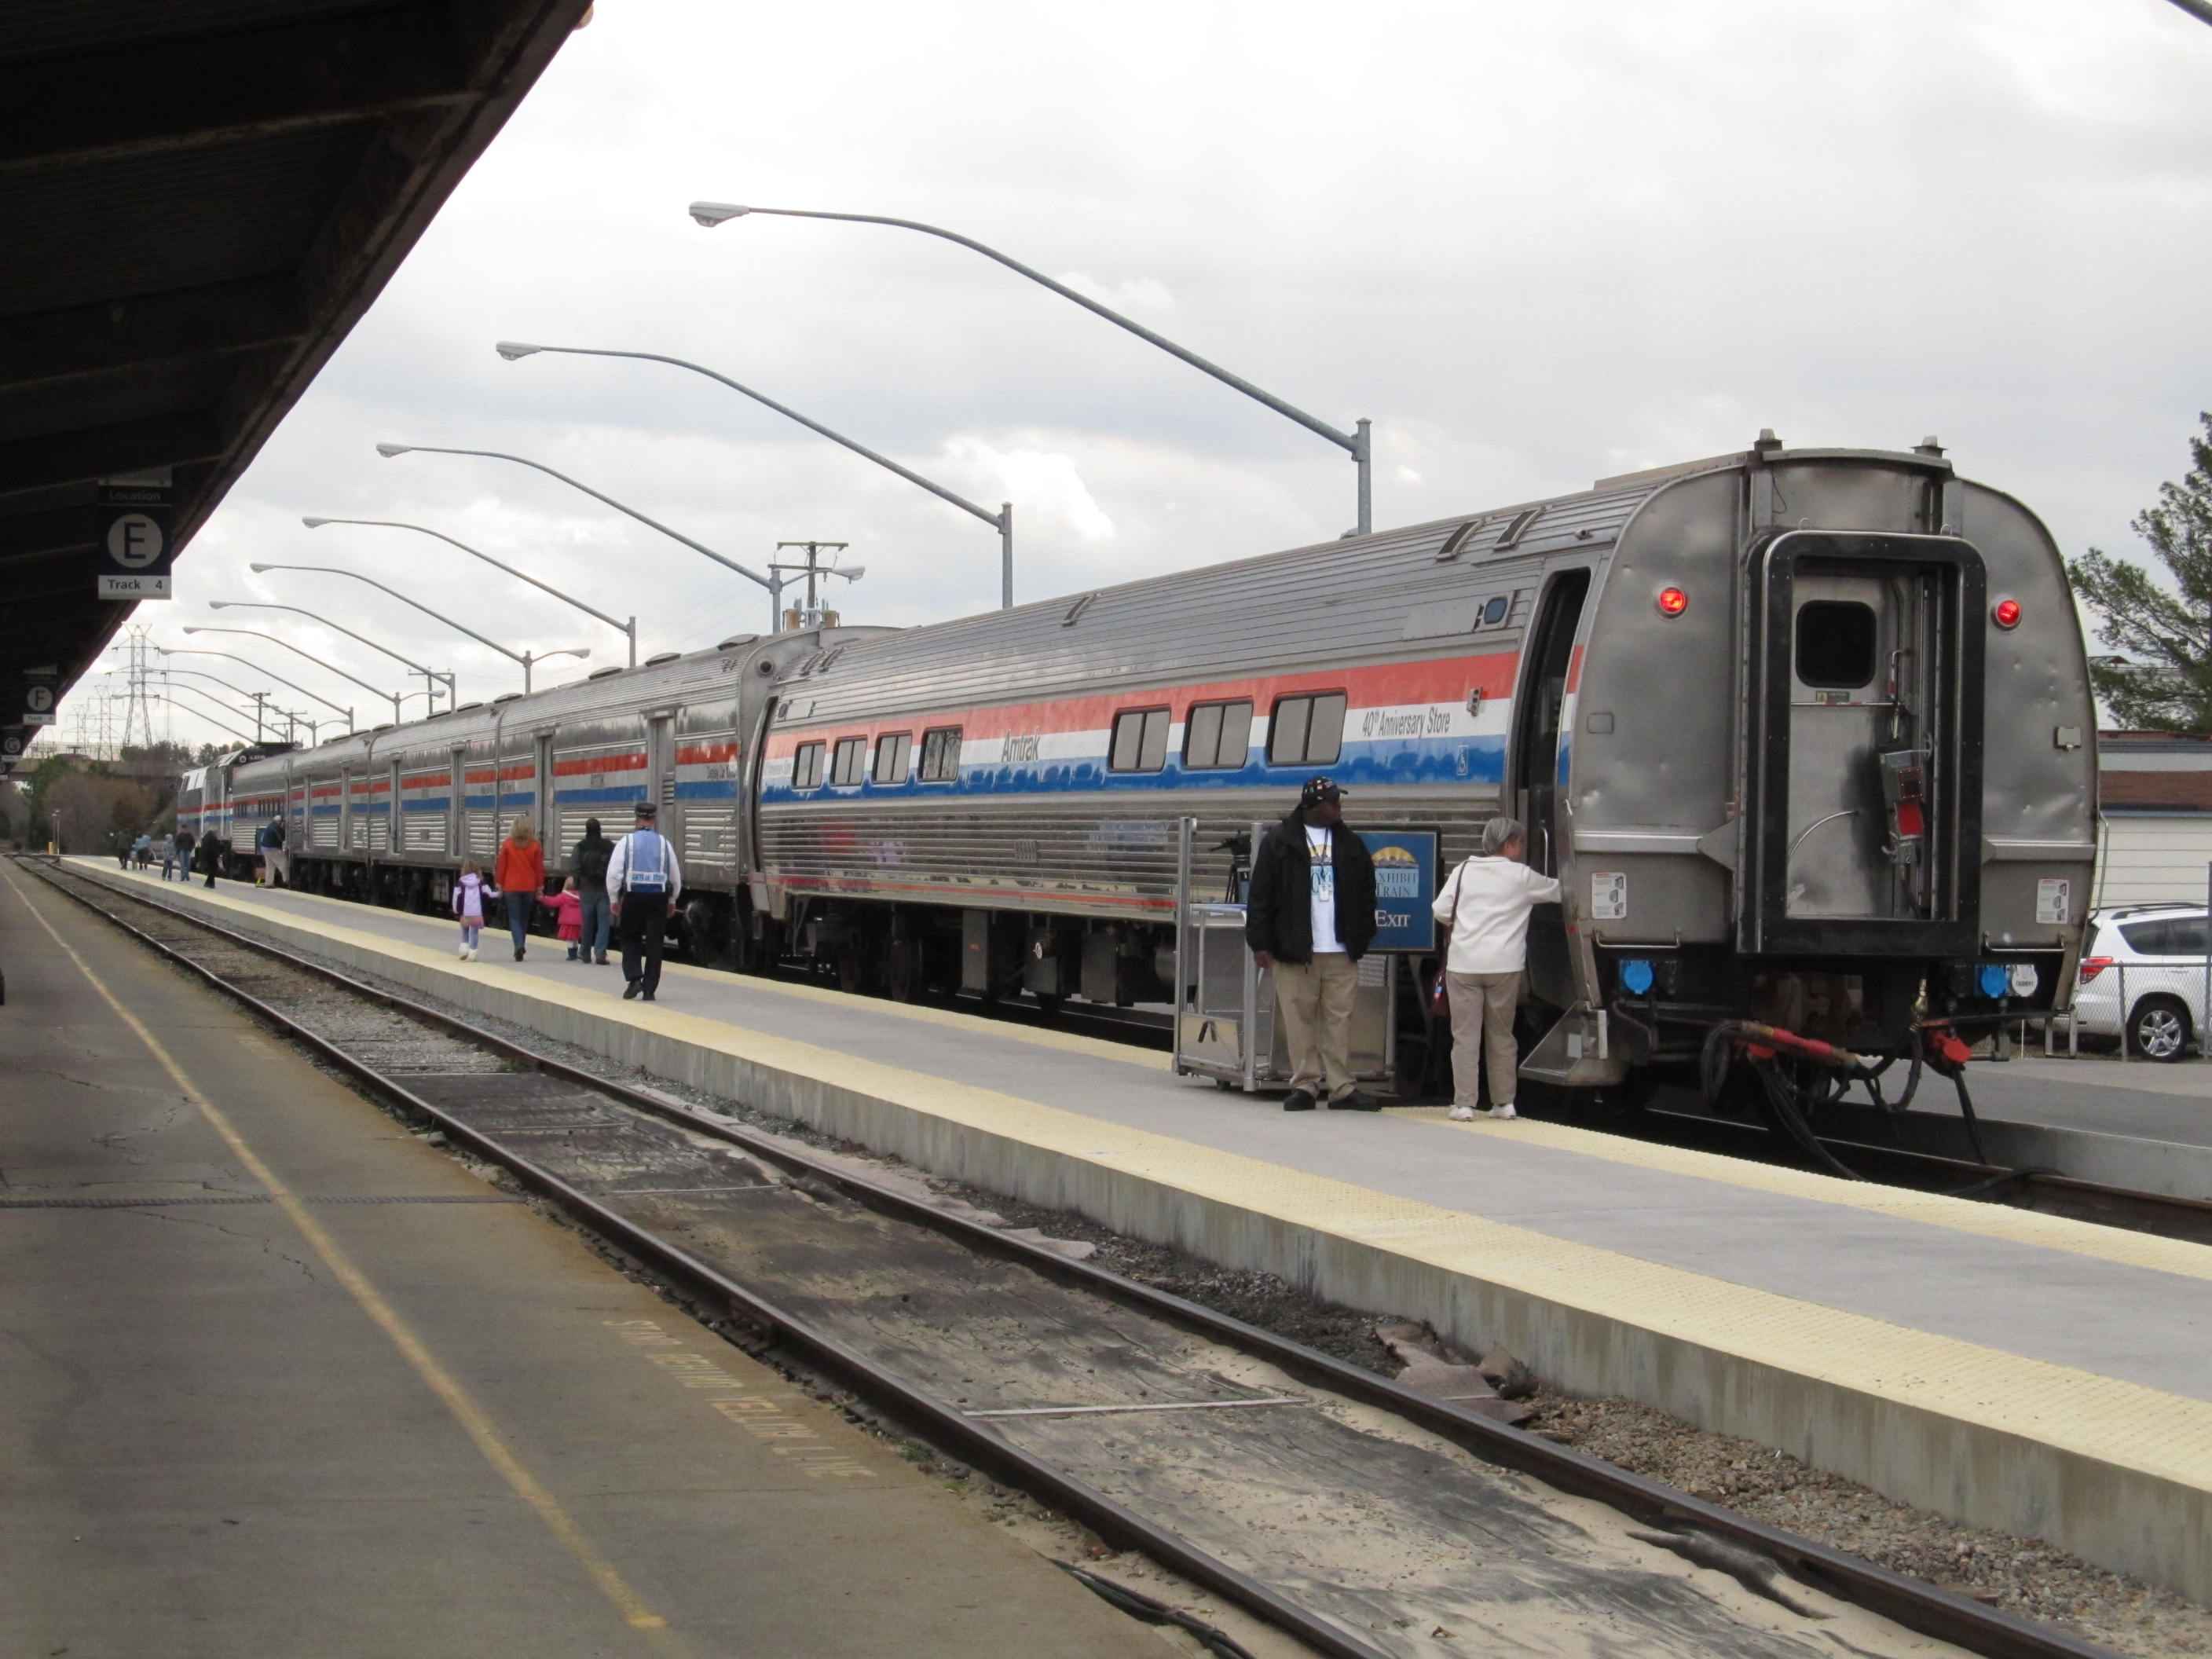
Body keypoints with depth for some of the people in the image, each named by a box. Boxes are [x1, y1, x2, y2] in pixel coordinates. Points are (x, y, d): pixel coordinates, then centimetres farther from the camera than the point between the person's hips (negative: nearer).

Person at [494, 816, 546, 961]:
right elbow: (539, 867, 0)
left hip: (511, 886, -2)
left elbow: (501, 865, -2)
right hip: (529, 887, 2)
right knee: (524, 918, 16)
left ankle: (519, 945, -19)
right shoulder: (535, 845, -3)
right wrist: (540, 887, 7)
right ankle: (521, 946, 24)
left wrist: (499, 884, 7)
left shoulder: (507, 844, -5)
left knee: (514, 918, 1)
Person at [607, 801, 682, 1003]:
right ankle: (649, 989, 5)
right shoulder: (664, 843, 5)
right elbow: (676, 877, 11)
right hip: (658, 897, 1)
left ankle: (634, 979, -4)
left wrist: (614, 899, 4)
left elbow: (613, 873, -7)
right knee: (654, 944, 7)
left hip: (633, 897, -1)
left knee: (630, 939, 14)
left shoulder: (627, 842, -3)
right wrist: (672, 900, 25)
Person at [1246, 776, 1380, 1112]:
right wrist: (1260, 943, -6)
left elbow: (1365, 896, 13)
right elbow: (1260, 895, -1)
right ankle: (1305, 1084, 7)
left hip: (1340, 951, 2)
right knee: (1299, 1018, 0)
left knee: (1339, 1019, 1)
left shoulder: (1351, 845, 11)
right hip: (1294, 950, -2)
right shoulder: (1279, 842, 0)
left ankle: (1342, 1088, 3)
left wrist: (1362, 940, 6)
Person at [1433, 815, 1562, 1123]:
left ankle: (1464, 1104, -3)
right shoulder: (1521, 876, 1)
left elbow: (1441, 910, 2)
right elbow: (1556, 891, 12)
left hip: (1463, 963, 1)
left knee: (1465, 1036, 2)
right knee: (1501, 1035, 12)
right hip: (1504, 964, -1)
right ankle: (1504, 1103, 16)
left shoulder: (1464, 871, 6)